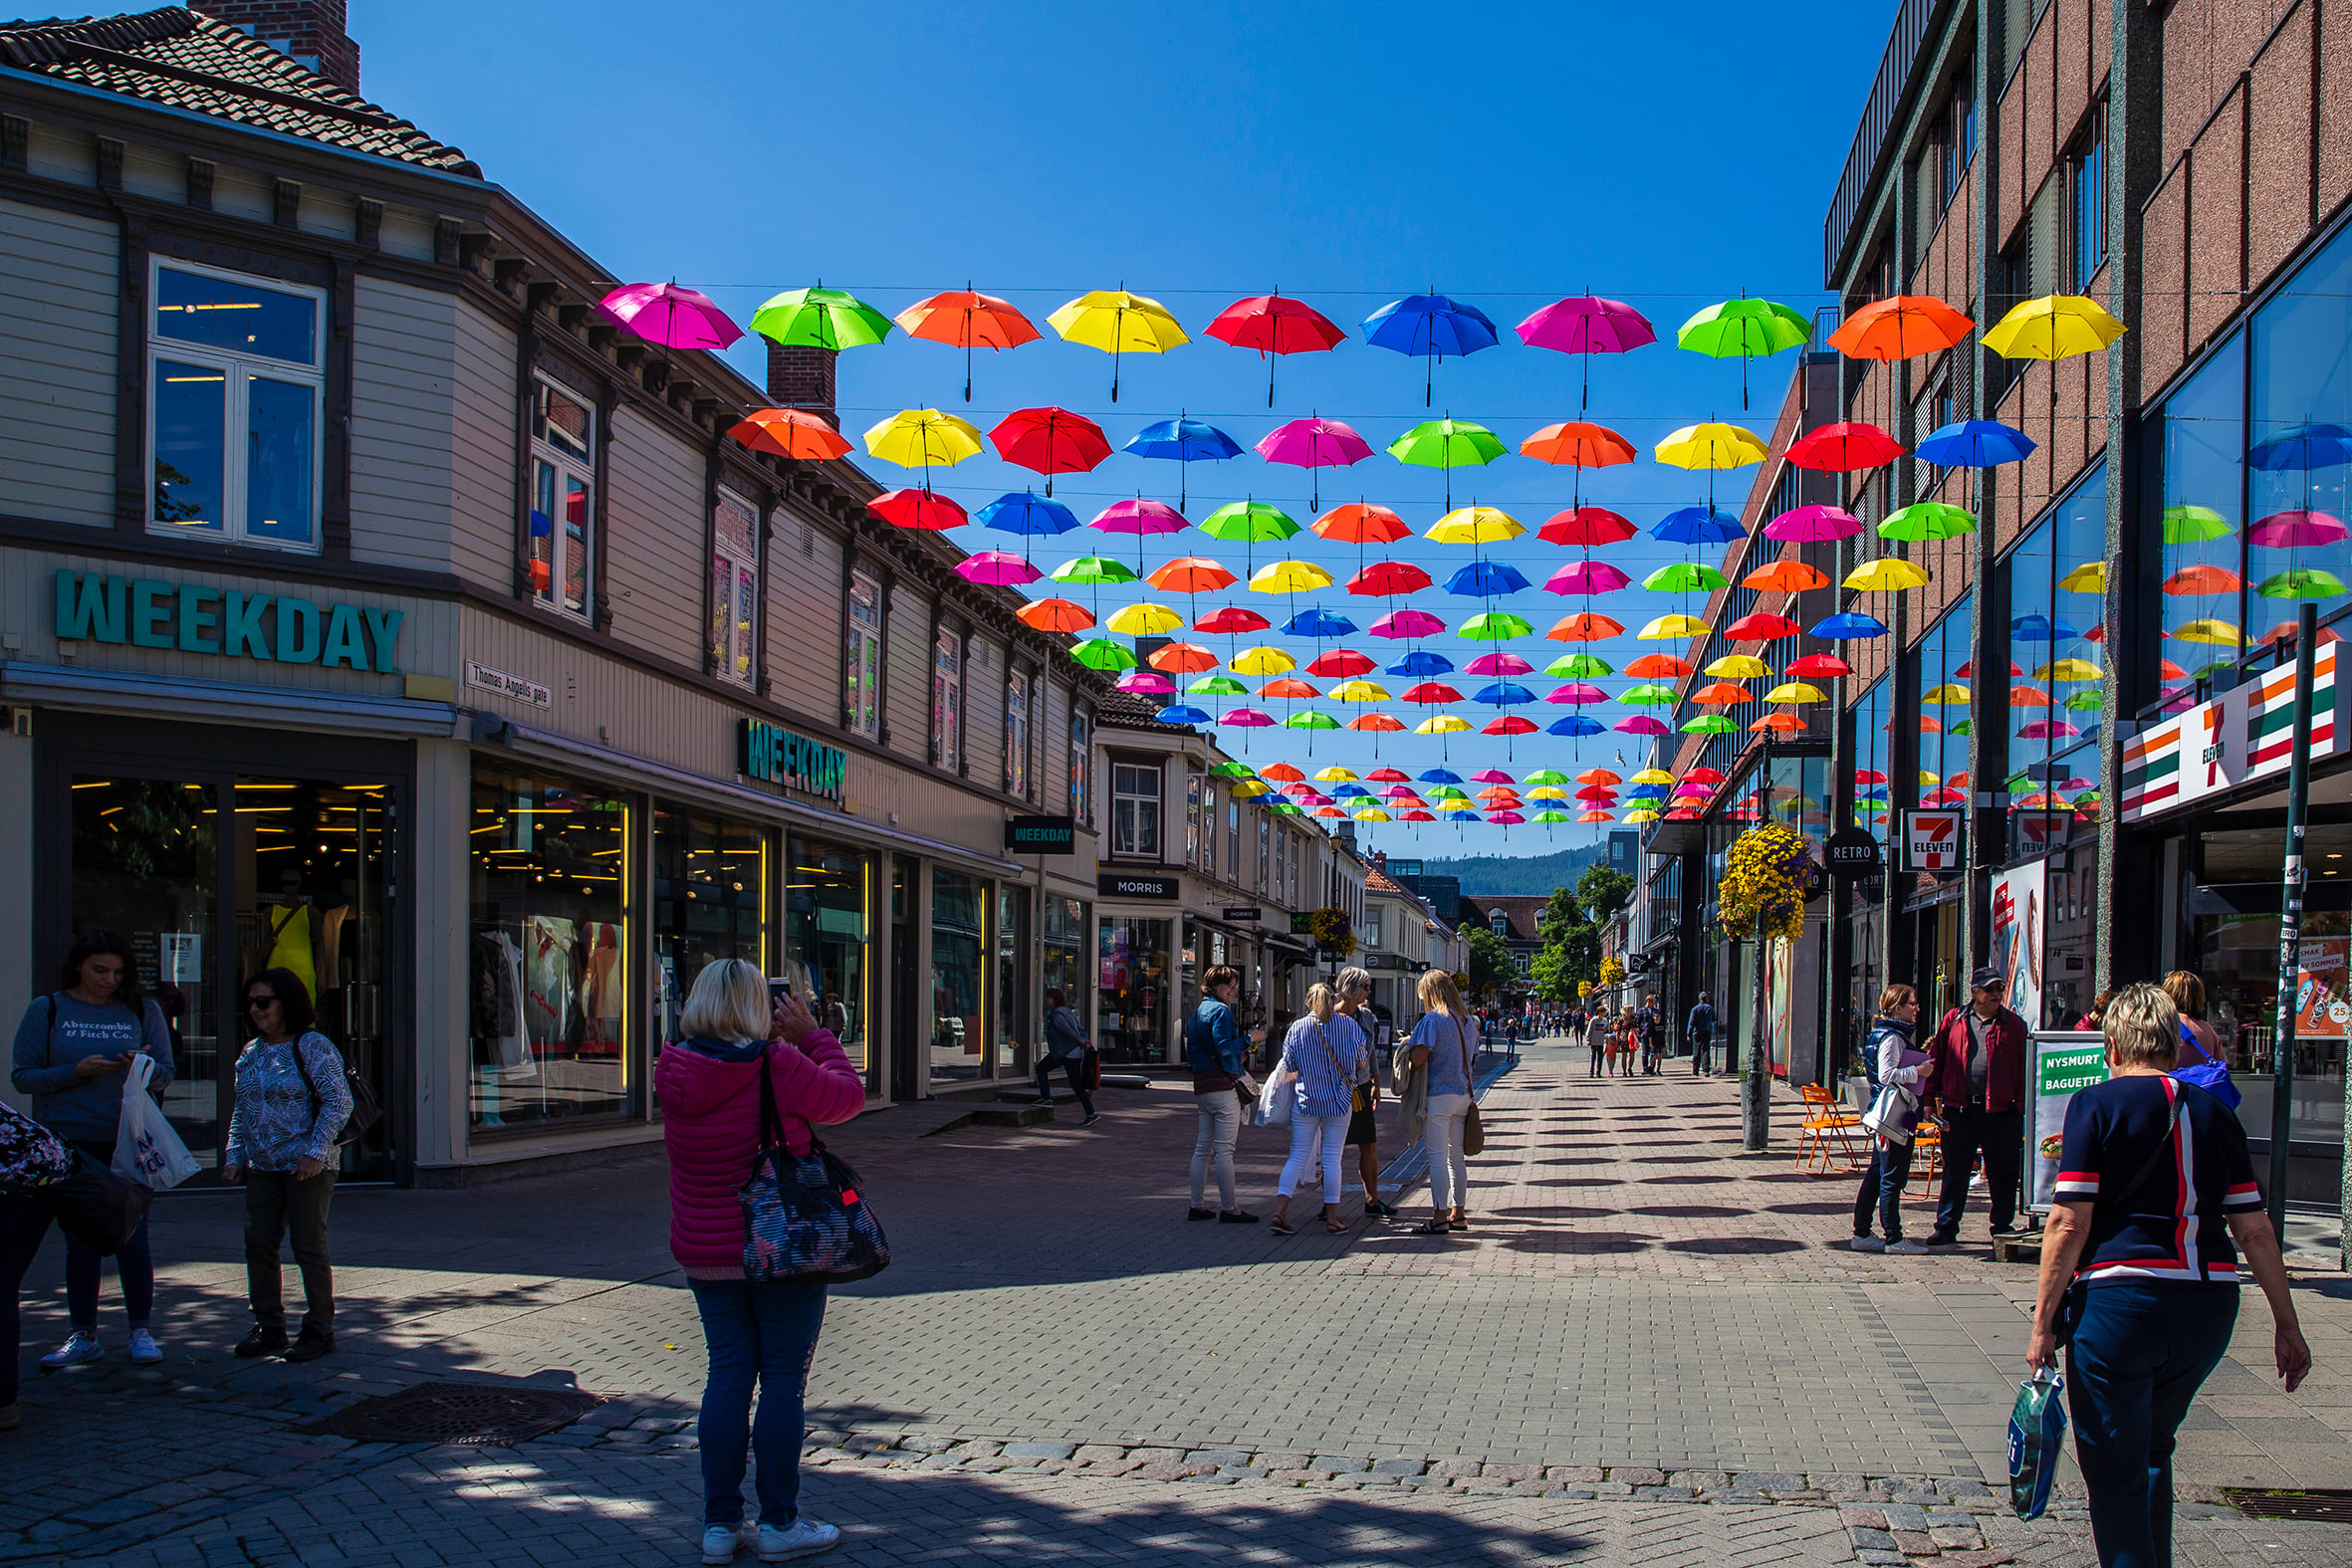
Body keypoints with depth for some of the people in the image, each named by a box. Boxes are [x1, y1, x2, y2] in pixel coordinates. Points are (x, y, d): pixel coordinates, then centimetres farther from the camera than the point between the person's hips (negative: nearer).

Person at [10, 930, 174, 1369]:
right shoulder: (46, 1010, 4)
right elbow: (23, 1077, 1)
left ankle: (142, 1331, 7)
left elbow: (166, 1074, 8)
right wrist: (77, 1072, -14)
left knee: (132, 1237, -2)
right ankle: (83, 1336, 14)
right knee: (80, 1242, 6)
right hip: (68, 1143, 0)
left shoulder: (143, 1010, 7)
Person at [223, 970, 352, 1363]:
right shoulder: (251, 1052, 13)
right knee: (258, 1245, 4)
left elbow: (338, 1102, -12)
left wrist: (315, 1152, -18)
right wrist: (234, 1156, 9)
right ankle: (268, 1327, 16)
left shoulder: (312, 1046, -8)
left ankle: (319, 1330, 7)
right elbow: (240, 1110, 19)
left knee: (308, 1247, -2)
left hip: (308, 1166, -7)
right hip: (262, 1167, 7)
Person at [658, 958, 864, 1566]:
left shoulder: (675, 1072, -3)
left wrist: (774, 1040, 12)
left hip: (705, 1253, 5)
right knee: (784, 1378, 5)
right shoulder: (778, 1066, -18)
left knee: (728, 1374, 12)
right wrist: (812, 1035, 3)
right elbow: (846, 1096, -5)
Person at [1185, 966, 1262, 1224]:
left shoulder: (1197, 1012, 18)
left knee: (1203, 1148, 12)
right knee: (1224, 1149, -6)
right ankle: (1228, 1208, -3)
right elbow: (1223, 1047, -21)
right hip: (1223, 1085, -9)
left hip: (1201, 1086, 9)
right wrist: (1249, 1040, -10)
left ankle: (1196, 1206, 15)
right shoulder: (1220, 1010, -10)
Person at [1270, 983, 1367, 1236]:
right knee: (1332, 1159, 4)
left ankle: (1280, 1211, -6)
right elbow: (1361, 1063, 1)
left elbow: (1289, 1068, 3)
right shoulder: (1348, 1024, -3)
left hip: (1305, 1101, 1)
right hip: (1339, 1101, -1)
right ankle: (1332, 1218, 6)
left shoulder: (1297, 1028, -1)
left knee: (1298, 1157, 5)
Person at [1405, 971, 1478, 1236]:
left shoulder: (1432, 1019, -13)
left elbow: (1418, 1058, -19)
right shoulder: (1464, 1020, 10)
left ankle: (1439, 1218, -3)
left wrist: (1409, 1049, 4)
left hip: (1438, 1095, -8)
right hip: (1462, 1095, 8)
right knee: (1456, 1156, 14)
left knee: (1437, 1157, -4)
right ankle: (1458, 1213, 20)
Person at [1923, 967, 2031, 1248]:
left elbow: (2023, 1068, 3)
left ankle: (2003, 1225, 21)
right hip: (1959, 1109, 1)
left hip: (2001, 1111, 0)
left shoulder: (2014, 1025, 5)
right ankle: (1946, 1227, 14)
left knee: (2003, 1174, 7)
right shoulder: (1953, 1020, 7)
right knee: (1955, 1173, 7)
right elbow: (1936, 1060, 8)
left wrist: (2021, 1105, -6)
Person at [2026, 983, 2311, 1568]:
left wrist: (2043, 1323, -7)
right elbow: (2254, 1230, 9)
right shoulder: (2215, 1112, 11)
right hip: (2211, 1305, 6)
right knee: (2151, 1449, 25)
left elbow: (2068, 1225, -10)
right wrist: (2286, 1323, 16)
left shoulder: (2095, 1105, -3)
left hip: (2122, 1296, -5)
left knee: (2115, 1474, 4)